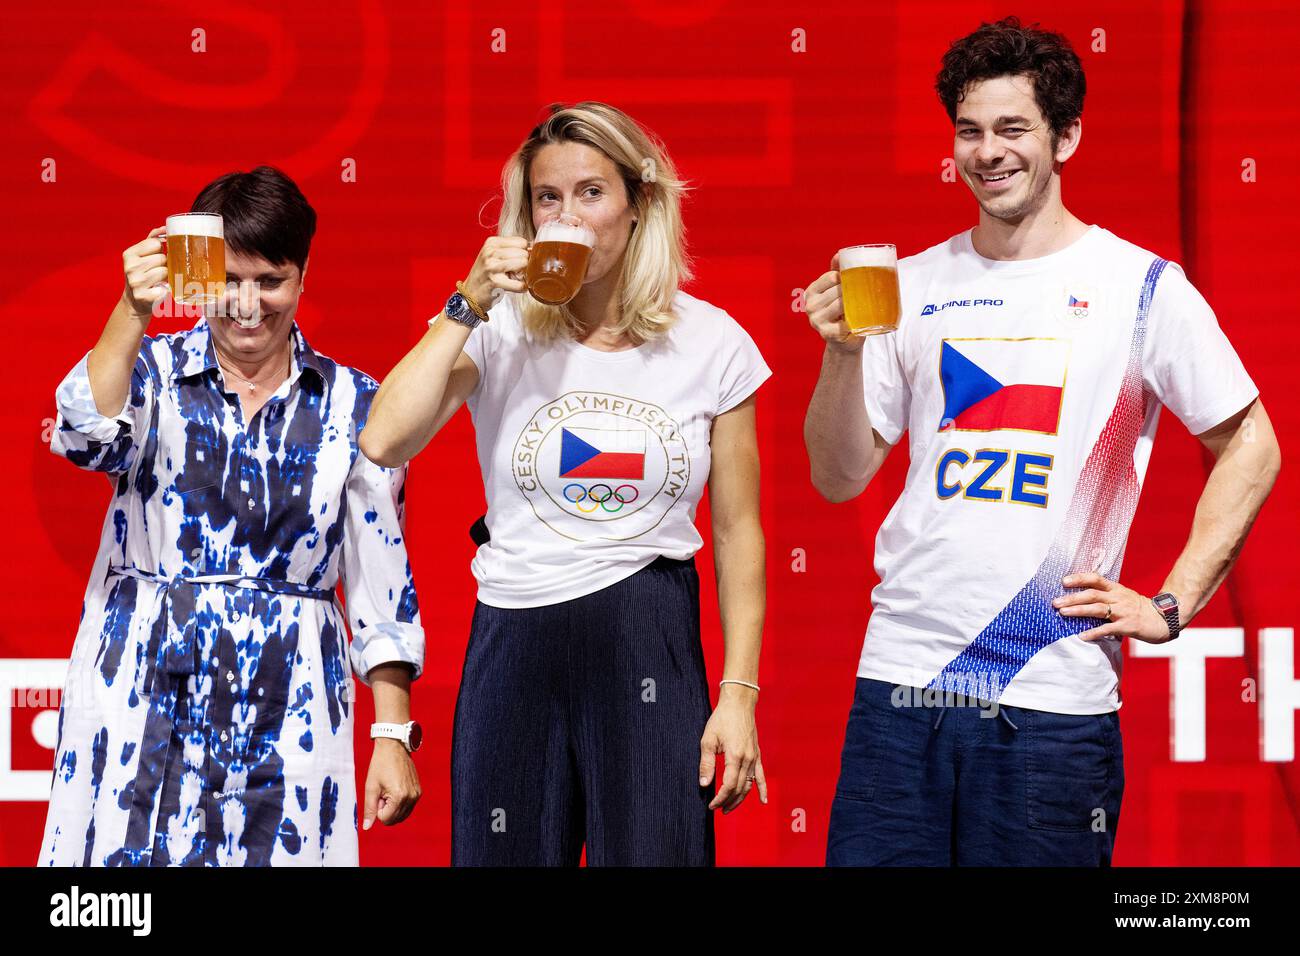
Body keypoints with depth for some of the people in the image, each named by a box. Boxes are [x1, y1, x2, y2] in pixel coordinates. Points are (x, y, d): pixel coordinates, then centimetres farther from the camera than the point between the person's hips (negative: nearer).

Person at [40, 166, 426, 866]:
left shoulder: (353, 406, 7)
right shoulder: (152, 374, 4)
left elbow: (382, 583, 8)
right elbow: (84, 437, -18)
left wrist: (394, 735, 3)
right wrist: (133, 312, -30)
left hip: (287, 717, 1)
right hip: (141, 703, -1)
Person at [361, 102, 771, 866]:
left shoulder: (712, 343, 1)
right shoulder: (501, 334, -1)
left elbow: (737, 531, 4)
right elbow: (385, 442, -17)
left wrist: (740, 691, -1)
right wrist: (470, 303, -15)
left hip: (650, 654, 0)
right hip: (516, 651, 0)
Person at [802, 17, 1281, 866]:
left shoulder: (1140, 286, 1)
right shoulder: (917, 286, 10)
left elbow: (1251, 449, 6)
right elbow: (840, 479, 11)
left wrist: (1171, 604, 0)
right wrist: (843, 351, -5)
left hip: (1053, 700, -3)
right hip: (903, 678, 3)